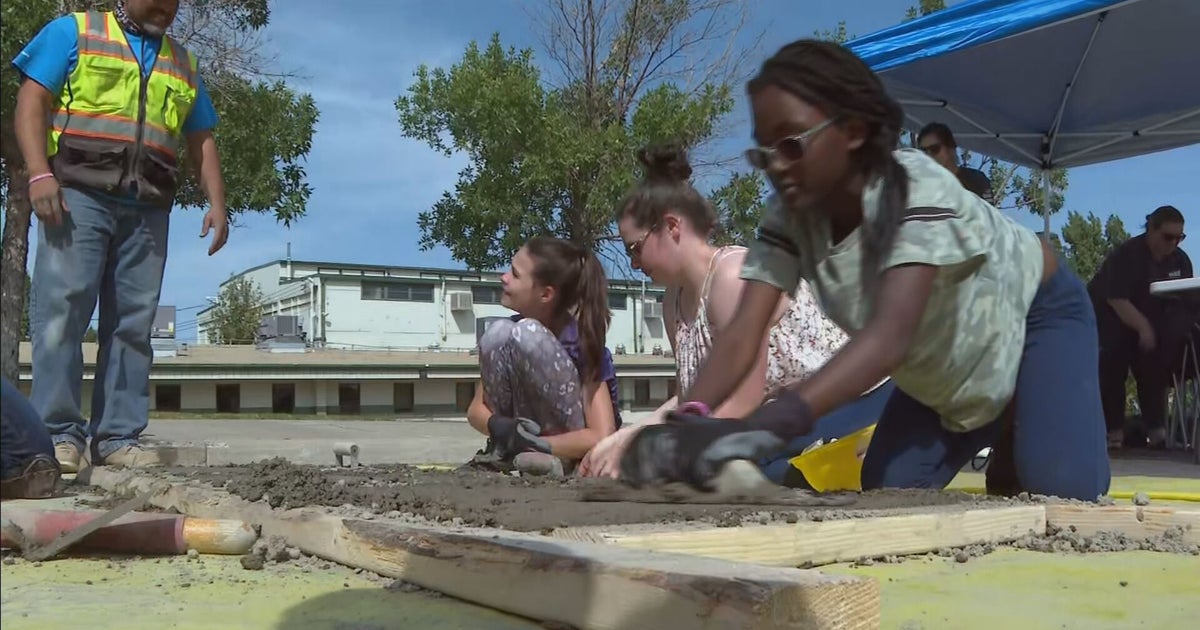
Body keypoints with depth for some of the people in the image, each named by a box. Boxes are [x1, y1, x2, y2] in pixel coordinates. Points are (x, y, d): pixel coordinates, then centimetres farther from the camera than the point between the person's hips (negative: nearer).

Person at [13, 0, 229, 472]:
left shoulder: (184, 65, 24)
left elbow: (201, 141, 22)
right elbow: (32, 101, 2)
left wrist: (216, 201, 6)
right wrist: (40, 174, -13)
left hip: (147, 210, 4)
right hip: (78, 194, -4)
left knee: (132, 323, -1)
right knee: (62, 309, -10)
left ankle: (118, 437, 1)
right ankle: (59, 434, -8)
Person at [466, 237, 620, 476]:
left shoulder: (582, 341, -18)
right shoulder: (513, 336, -1)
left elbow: (603, 438, -26)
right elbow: (475, 410, -2)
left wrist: (535, 445, -24)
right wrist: (499, 426, -25)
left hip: (571, 452, -6)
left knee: (526, 334, -24)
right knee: (498, 332, -16)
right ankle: (506, 451, -14)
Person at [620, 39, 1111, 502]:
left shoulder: (918, 187, -37)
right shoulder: (789, 218, -21)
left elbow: (891, 335, -52)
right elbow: (742, 335, -31)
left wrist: (770, 424, -66)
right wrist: (688, 420, -53)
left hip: (1036, 315, -5)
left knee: (1060, 489, -25)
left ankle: (1015, 441, 10)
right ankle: (1002, 435, 21)